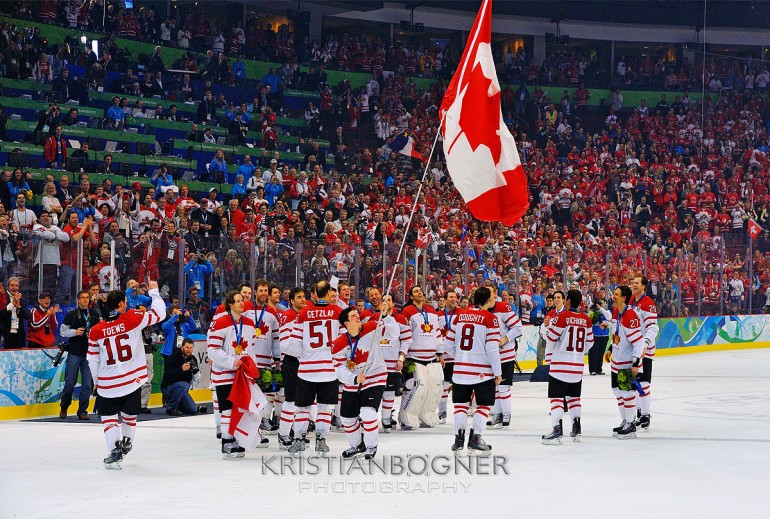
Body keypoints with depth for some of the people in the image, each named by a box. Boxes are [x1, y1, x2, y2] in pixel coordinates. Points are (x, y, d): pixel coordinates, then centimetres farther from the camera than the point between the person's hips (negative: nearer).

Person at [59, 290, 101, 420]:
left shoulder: (94, 314, 9)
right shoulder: (71, 315, 1)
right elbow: (63, 331, 0)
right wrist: (75, 332, -16)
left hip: (89, 353, 2)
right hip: (74, 353, -2)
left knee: (88, 384, -2)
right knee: (70, 382, 2)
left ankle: (82, 411, 7)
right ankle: (64, 407, 23)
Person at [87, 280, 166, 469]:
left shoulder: (96, 330, -4)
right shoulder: (132, 319, -11)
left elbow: (93, 360, 5)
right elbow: (159, 313, -5)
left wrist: (97, 382, 19)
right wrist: (154, 292, 9)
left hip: (108, 383, 0)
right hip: (133, 380, 0)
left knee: (108, 417, 11)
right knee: (129, 414, 21)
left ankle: (115, 450, -3)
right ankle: (126, 443, 33)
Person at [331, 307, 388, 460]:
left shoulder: (372, 329, -11)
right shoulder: (338, 344, -10)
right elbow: (340, 370, -13)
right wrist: (355, 379, -28)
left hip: (375, 380, -3)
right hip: (352, 384, 3)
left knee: (368, 413, -20)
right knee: (347, 418, 11)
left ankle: (371, 447, 4)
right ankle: (357, 446, 39)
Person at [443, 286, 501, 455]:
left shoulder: (459, 316, 6)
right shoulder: (490, 318, -10)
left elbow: (448, 345, 10)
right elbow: (492, 348, -14)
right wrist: (497, 372, -5)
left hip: (460, 369, 4)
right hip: (483, 370, -4)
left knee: (461, 403, 12)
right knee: (484, 404, 6)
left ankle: (459, 438, 7)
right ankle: (475, 438, 0)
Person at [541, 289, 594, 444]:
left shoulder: (562, 317, -12)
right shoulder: (586, 320, 4)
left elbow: (551, 339, -9)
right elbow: (589, 342, 12)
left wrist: (548, 358, 7)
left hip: (560, 364, -5)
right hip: (578, 365, 5)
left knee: (556, 397, -5)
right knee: (573, 396, 18)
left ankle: (557, 430, -14)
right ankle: (576, 429, 21)